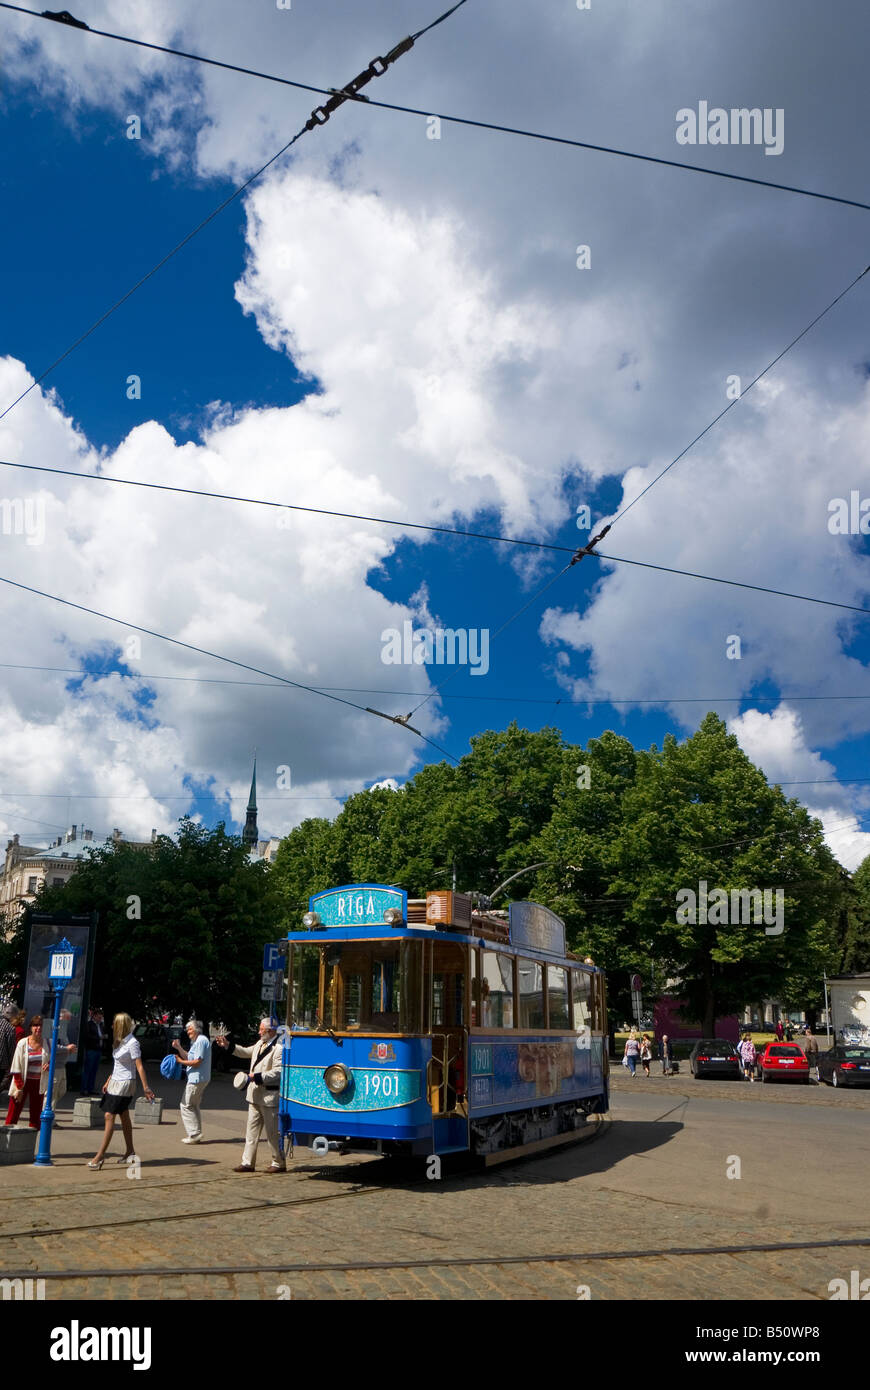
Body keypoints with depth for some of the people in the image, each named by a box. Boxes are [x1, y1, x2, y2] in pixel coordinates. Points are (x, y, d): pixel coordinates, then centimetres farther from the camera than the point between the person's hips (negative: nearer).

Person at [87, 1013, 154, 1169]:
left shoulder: (132, 1043, -17)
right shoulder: (120, 1041, 10)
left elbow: (139, 1067, -18)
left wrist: (145, 1087, -20)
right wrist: (108, 1081, 19)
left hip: (124, 1083, -9)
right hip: (115, 1081, 9)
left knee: (109, 1117, -10)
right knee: (124, 1117, 13)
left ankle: (100, 1155, -9)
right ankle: (130, 1152, 21)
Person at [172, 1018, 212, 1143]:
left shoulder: (201, 1041, -16)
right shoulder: (196, 1041, 19)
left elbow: (197, 1062, -21)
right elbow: (188, 1057, 19)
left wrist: (181, 1061, -12)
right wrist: (178, 1047, 9)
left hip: (197, 1078, -11)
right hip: (199, 1078, 11)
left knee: (186, 1105, -6)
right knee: (194, 1106, 15)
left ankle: (194, 1134, -5)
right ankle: (196, 1134, 19)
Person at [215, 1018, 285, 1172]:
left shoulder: (279, 1048, -17)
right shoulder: (260, 1043, 11)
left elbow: (277, 1073, -22)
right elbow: (246, 1052, 26)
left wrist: (257, 1077, -20)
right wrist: (228, 1046, 19)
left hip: (269, 1095, -9)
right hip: (255, 1094, 9)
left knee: (272, 1132, 1)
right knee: (252, 1129, 11)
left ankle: (279, 1164, 13)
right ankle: (248, 1162, 17)